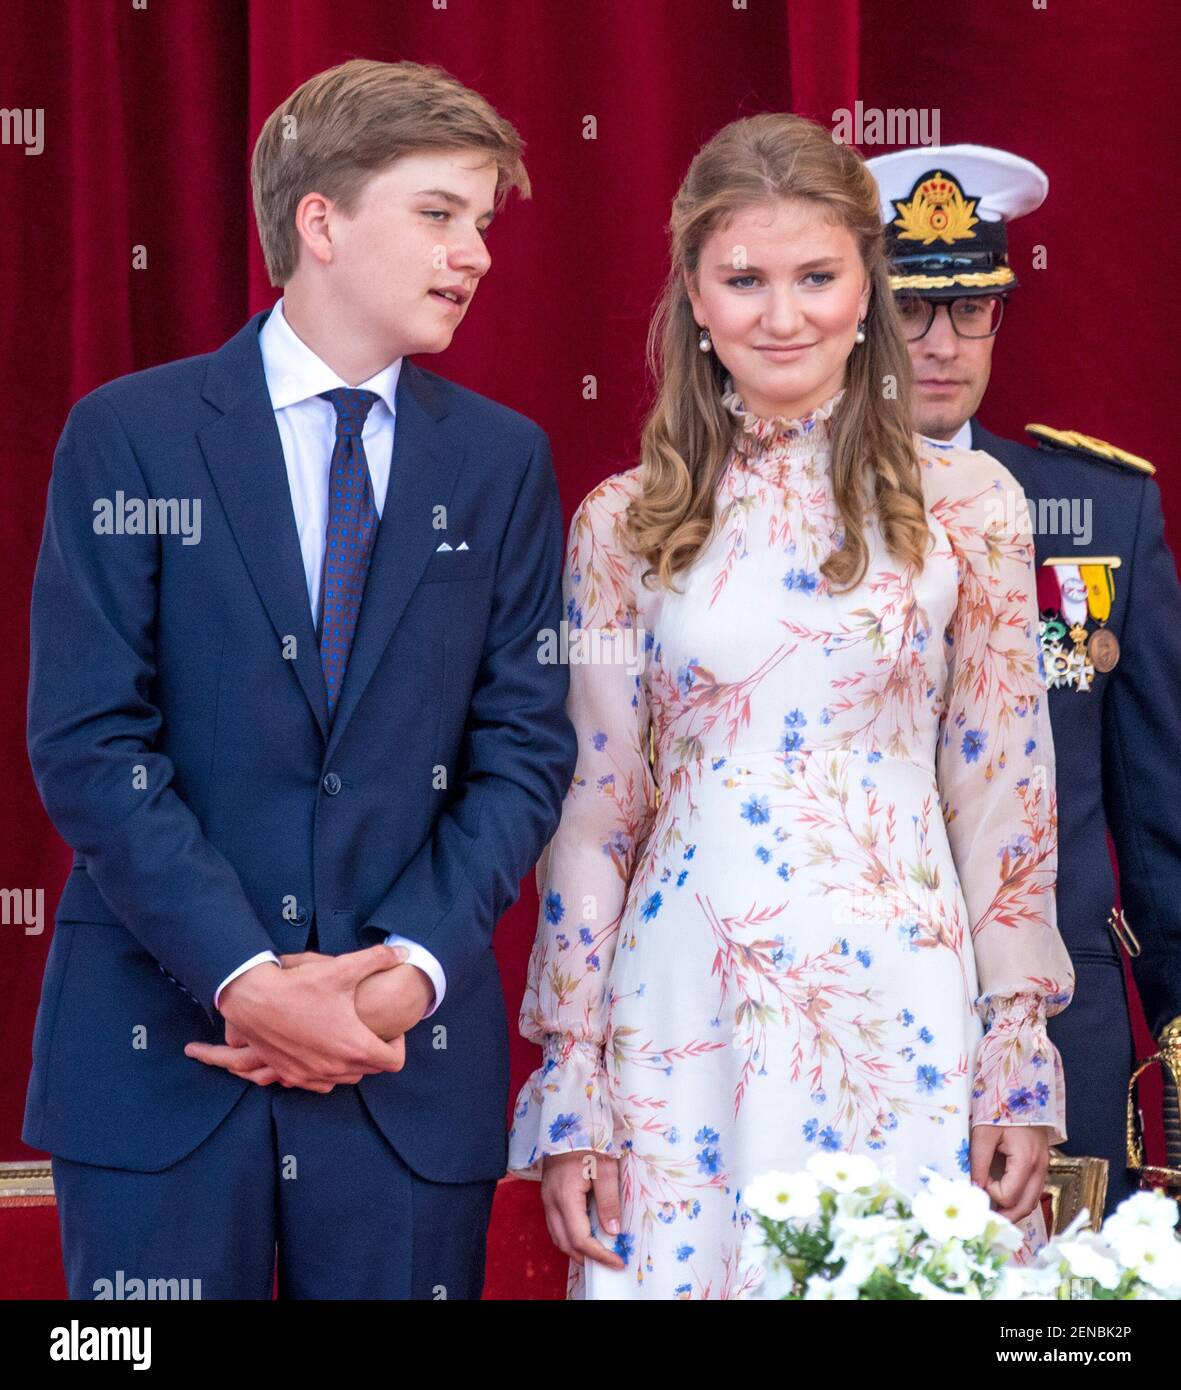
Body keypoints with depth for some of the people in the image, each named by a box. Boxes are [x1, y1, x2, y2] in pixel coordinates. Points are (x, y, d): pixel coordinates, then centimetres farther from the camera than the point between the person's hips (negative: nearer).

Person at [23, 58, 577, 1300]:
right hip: (162, 1045, -2)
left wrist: (417, 964, -10)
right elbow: (86, 741, -7)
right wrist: (245, 977, -15)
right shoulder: (129, 436, -1)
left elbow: (524, 744, 5)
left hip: (410, 1057, 2)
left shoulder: (502, 460, 9)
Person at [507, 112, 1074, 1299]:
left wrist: (1020, 1059, -1)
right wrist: (569, 1089, 2)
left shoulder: (964, 504, 2)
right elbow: (592, 809, 5)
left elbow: (1001, 791, 3)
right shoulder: (622, 525, 4)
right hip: (683, 1026, 1)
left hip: (904, 1021, 0)